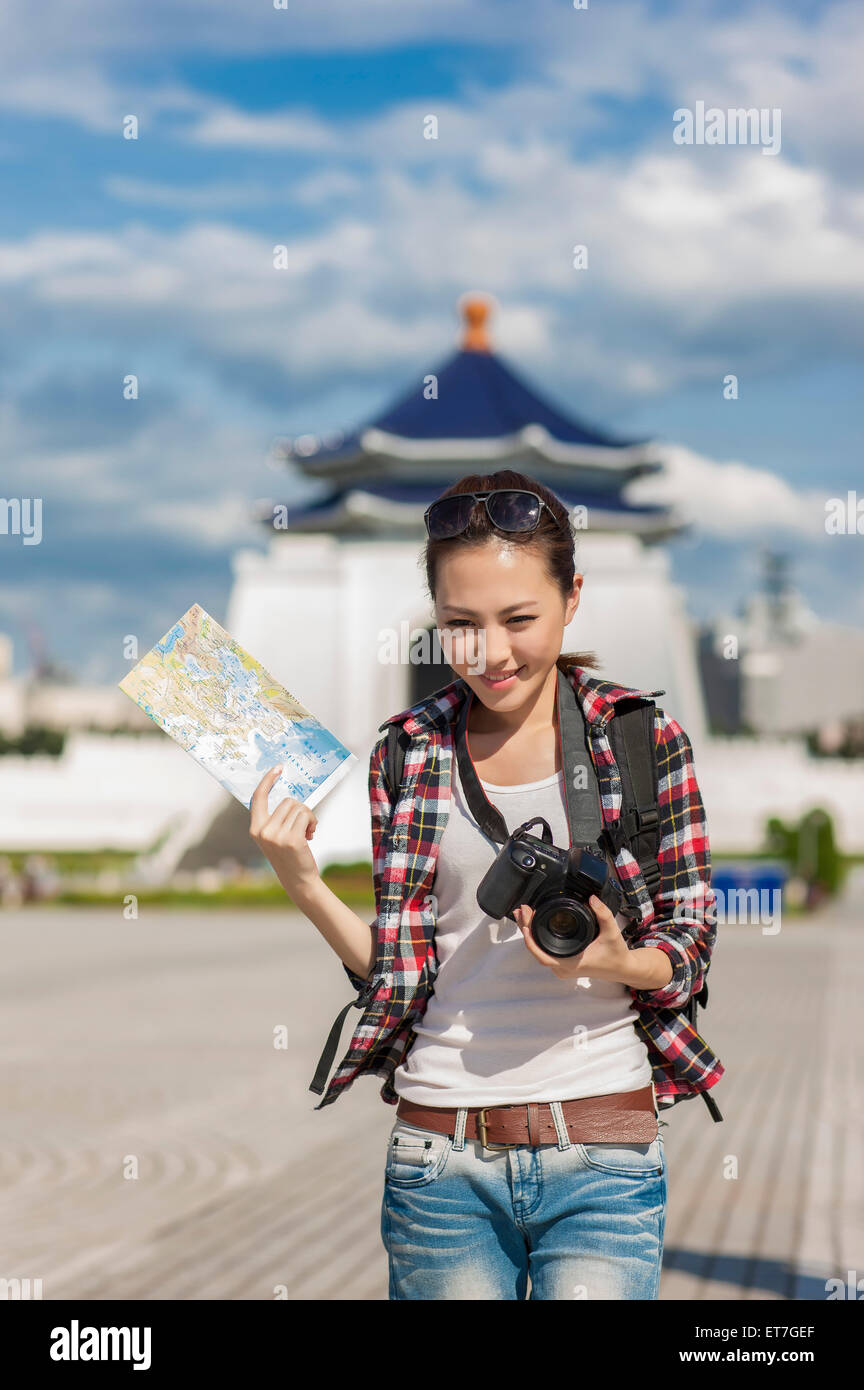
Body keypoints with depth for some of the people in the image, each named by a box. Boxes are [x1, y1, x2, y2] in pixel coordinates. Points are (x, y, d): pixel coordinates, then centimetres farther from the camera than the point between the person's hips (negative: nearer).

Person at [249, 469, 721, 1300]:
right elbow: (398, 967, 4)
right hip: (440, 1156, 2)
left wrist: (617, 962, -20)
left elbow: (691, 943, 1)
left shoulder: (643, 735, -1)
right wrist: (303, 886, -11)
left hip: (600, 1149, -2)